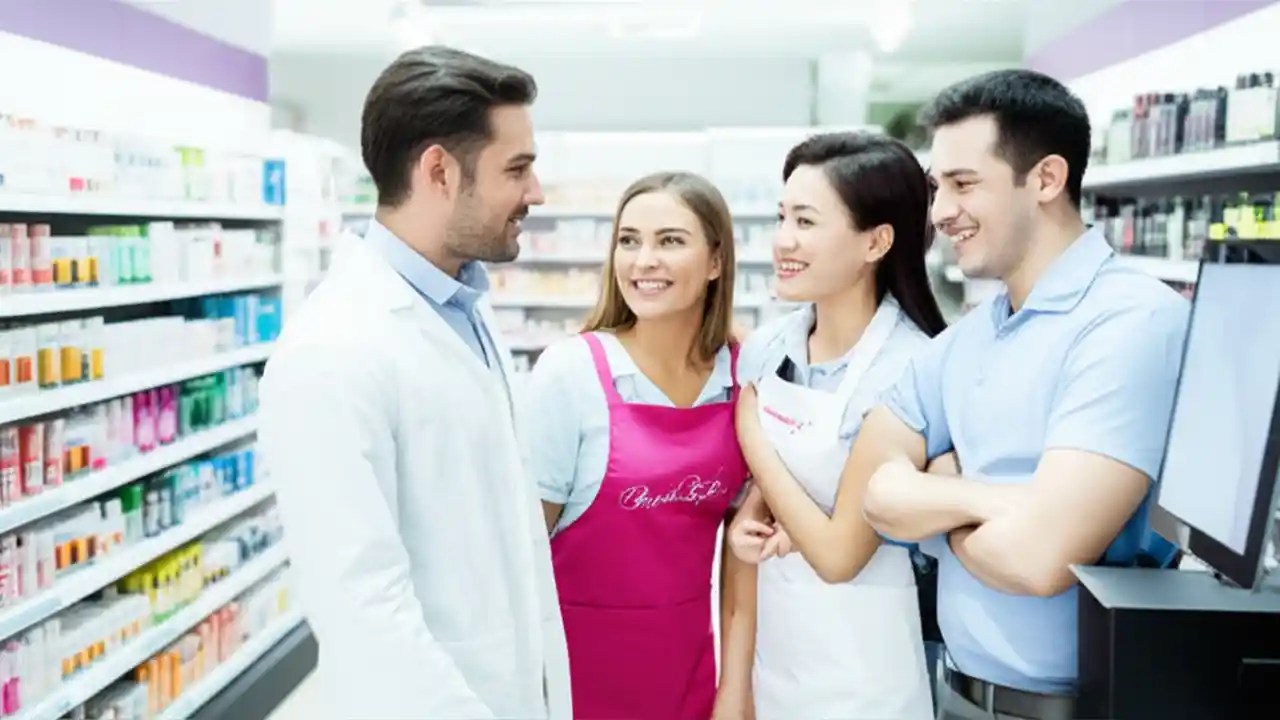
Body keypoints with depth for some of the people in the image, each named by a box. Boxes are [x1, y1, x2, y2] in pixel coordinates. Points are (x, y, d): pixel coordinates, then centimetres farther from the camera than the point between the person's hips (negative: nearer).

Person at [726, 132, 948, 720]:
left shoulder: (914, 368, -20)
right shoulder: (765, 347, -2)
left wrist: (752, 435, -13)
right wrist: (746, 521, -8)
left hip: (856, 653, -5)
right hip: (769, 627, 6)